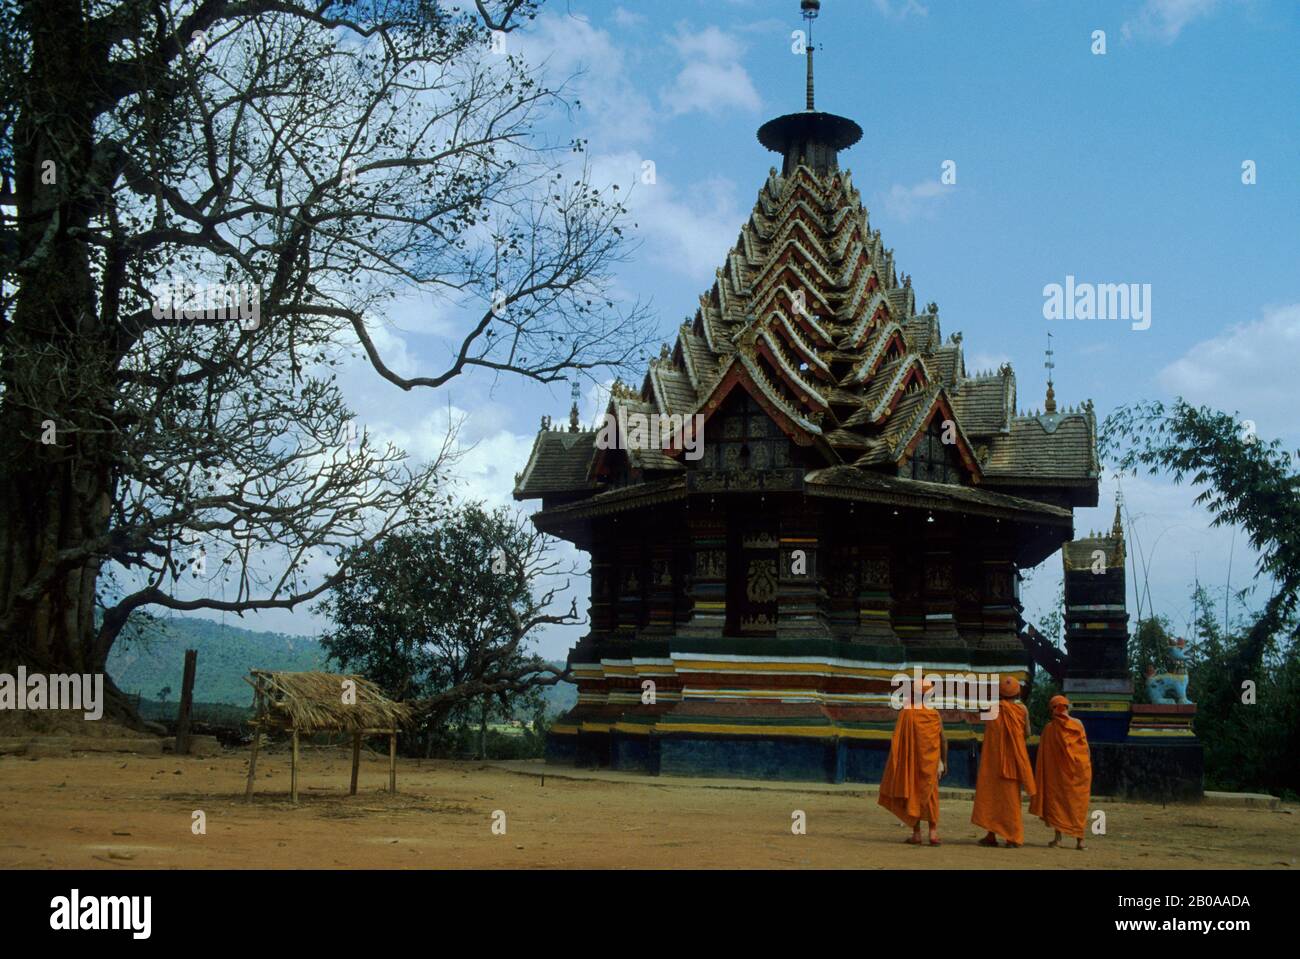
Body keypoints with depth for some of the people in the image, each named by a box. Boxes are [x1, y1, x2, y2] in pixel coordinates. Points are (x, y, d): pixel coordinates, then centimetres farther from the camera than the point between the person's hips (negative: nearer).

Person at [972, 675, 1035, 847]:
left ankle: (992, 835, 4)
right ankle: (1013, 836, 4)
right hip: (1013, 757, 0)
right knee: (1010, 796, 5)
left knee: (991, 794, 6)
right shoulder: (1022, 709, -4)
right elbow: (1027, 733, 3)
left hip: (993, 757, 0)